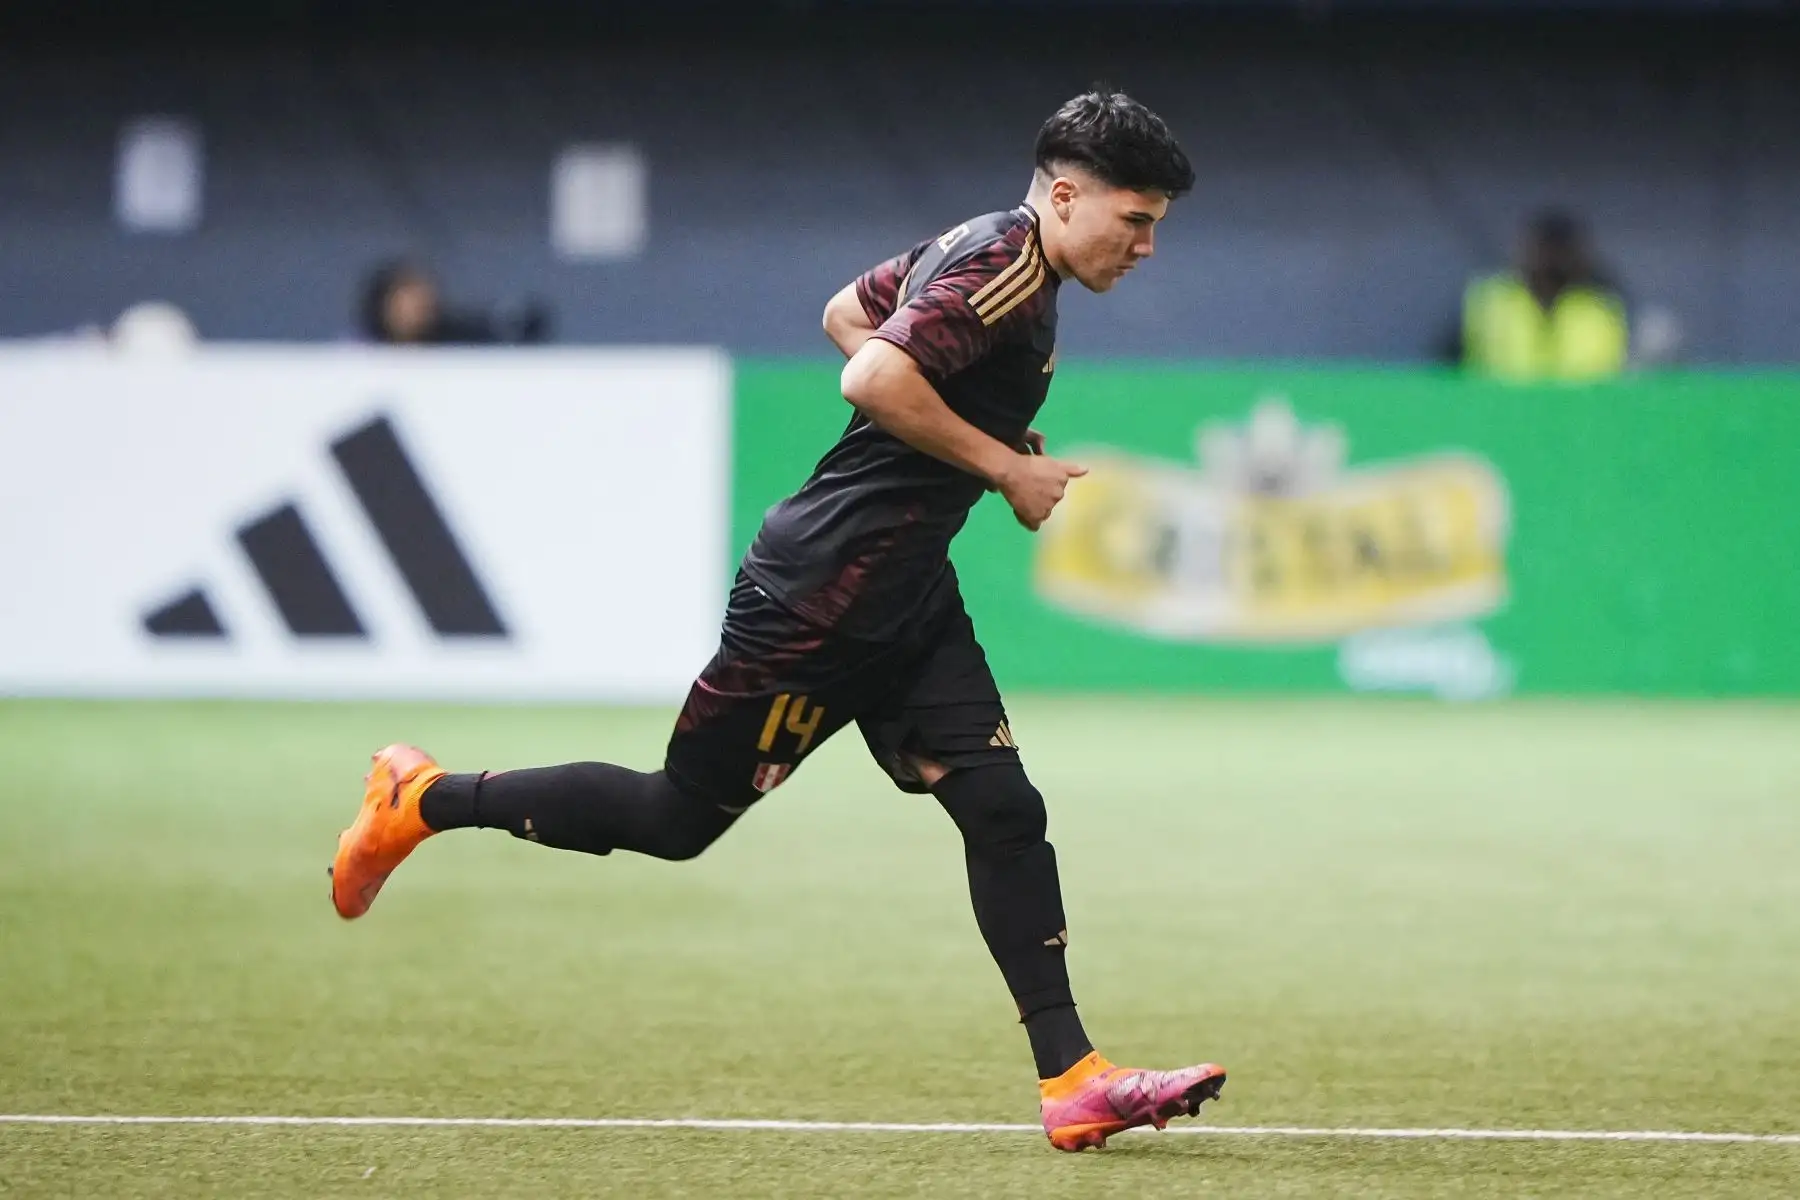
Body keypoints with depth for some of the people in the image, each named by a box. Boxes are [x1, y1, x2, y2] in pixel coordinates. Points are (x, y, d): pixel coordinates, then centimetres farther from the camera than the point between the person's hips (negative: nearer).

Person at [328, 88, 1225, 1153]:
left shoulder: (976, 253, 12)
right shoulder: (1005, 268, -19)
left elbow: (847, 313, 26)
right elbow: (873, 378, -31)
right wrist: (1003, 465, -19)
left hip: (904, 599, 10)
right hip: (821, 595, -10)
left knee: (1003, 809, -3)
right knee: (681, 815, 2)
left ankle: (1072, 1079, -6)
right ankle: (425, 801, 19)